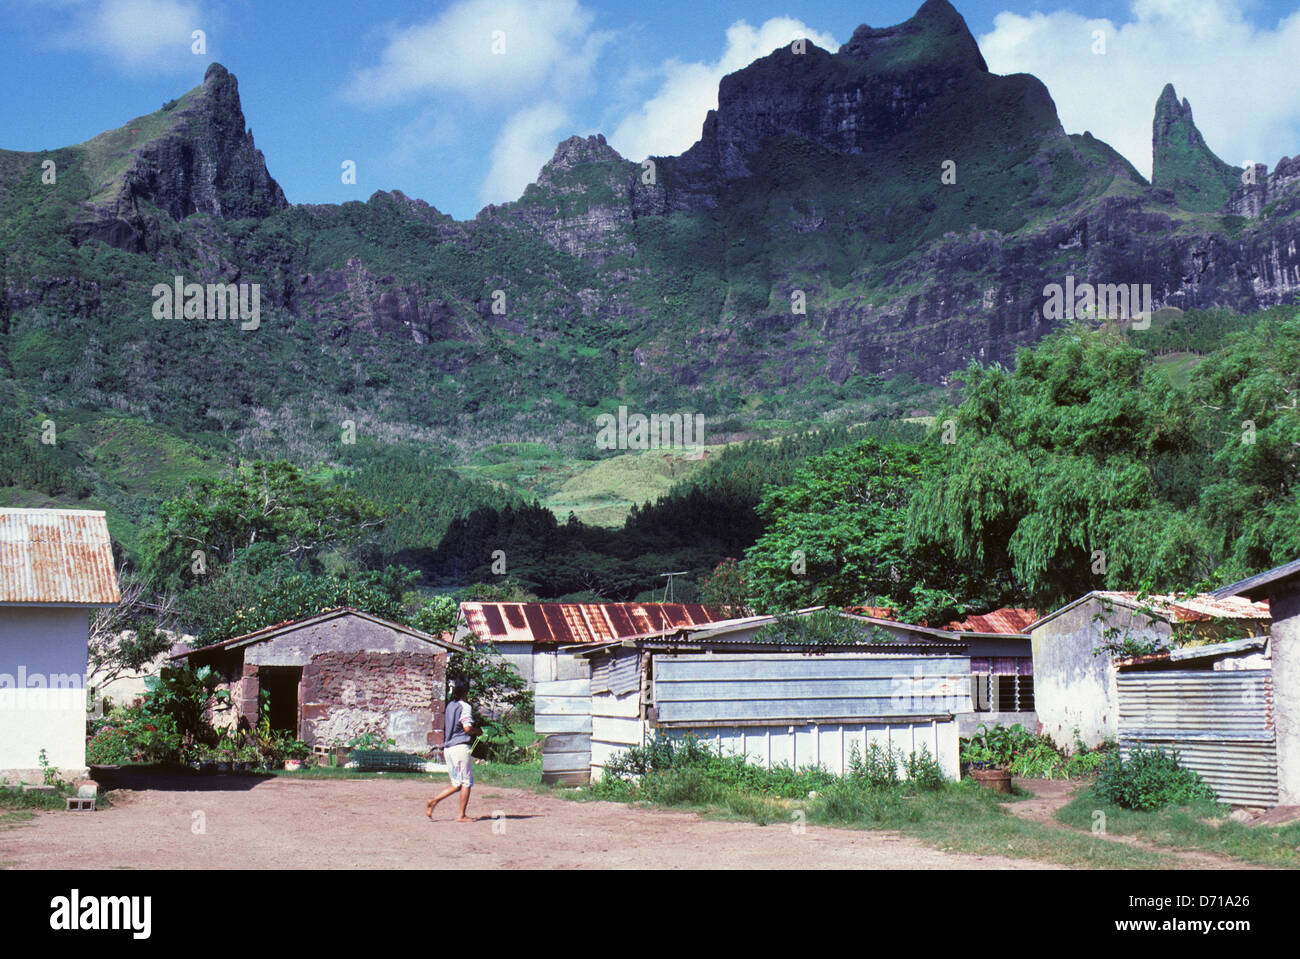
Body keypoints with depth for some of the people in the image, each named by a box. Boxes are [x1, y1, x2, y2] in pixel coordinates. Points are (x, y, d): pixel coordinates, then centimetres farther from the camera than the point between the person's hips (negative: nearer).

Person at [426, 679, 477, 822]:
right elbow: (467, 728, -19)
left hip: (448, 748, 8)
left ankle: (433, 801, -1)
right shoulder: (465, 707, -10)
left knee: (457, 784, 13)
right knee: (467, 782, 1)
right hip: (461, 747, -8)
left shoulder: (449, 706, 15)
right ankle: (462, 815, 1)